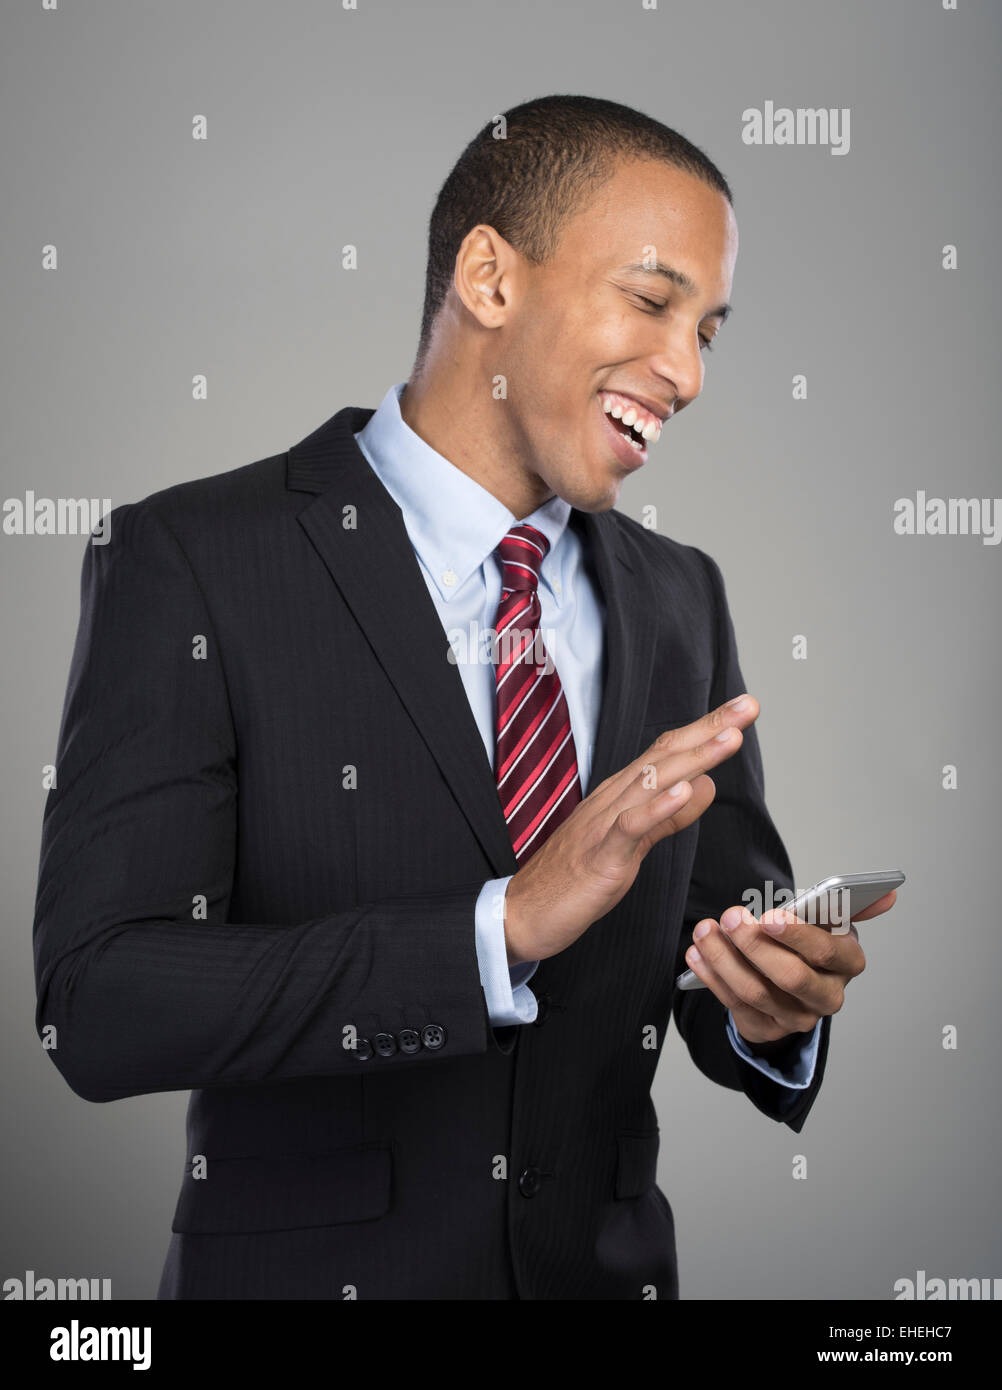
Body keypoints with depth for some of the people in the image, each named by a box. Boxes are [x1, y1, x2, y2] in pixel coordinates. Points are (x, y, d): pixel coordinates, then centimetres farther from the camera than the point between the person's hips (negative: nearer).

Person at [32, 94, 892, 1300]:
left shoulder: (681, 600, 2)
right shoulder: (187, 564, -14)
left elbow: (722, 957, 7)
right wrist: (505, 927, -29)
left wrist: (771, 1013, -16)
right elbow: (98, 1003, -21)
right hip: (308, 1264, -4)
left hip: (605, 1266, 5)